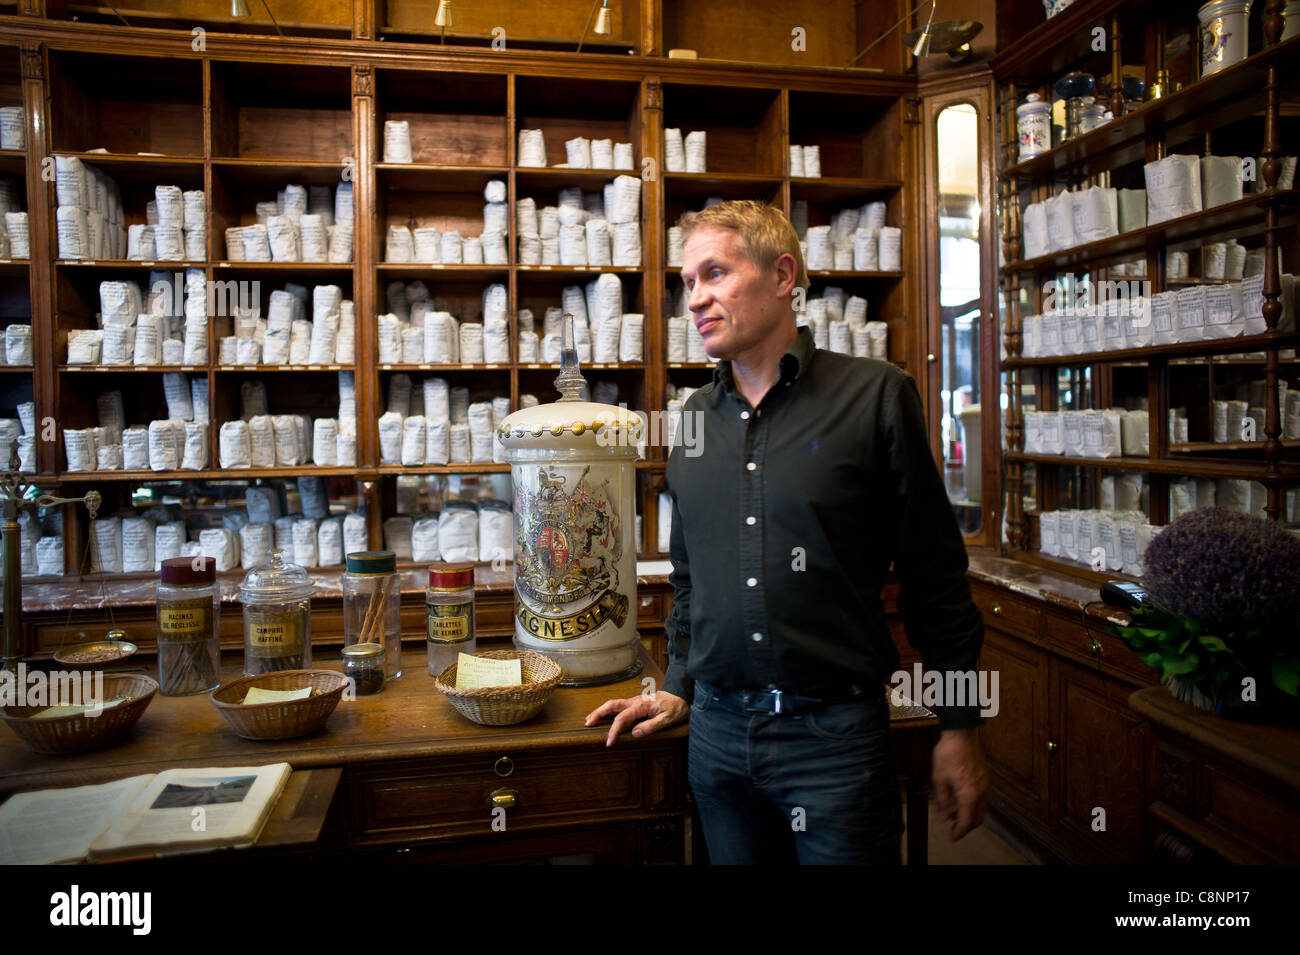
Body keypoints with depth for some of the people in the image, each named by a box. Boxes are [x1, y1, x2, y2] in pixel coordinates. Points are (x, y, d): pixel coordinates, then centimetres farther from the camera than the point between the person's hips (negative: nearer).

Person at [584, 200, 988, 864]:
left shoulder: (875, 397, -8)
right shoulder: (692, 419, 7)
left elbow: (934, 576, -6)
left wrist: (959, 728, -3)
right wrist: (678, 687, 12)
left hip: (835, 734, -4)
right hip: (716, 729, 5)